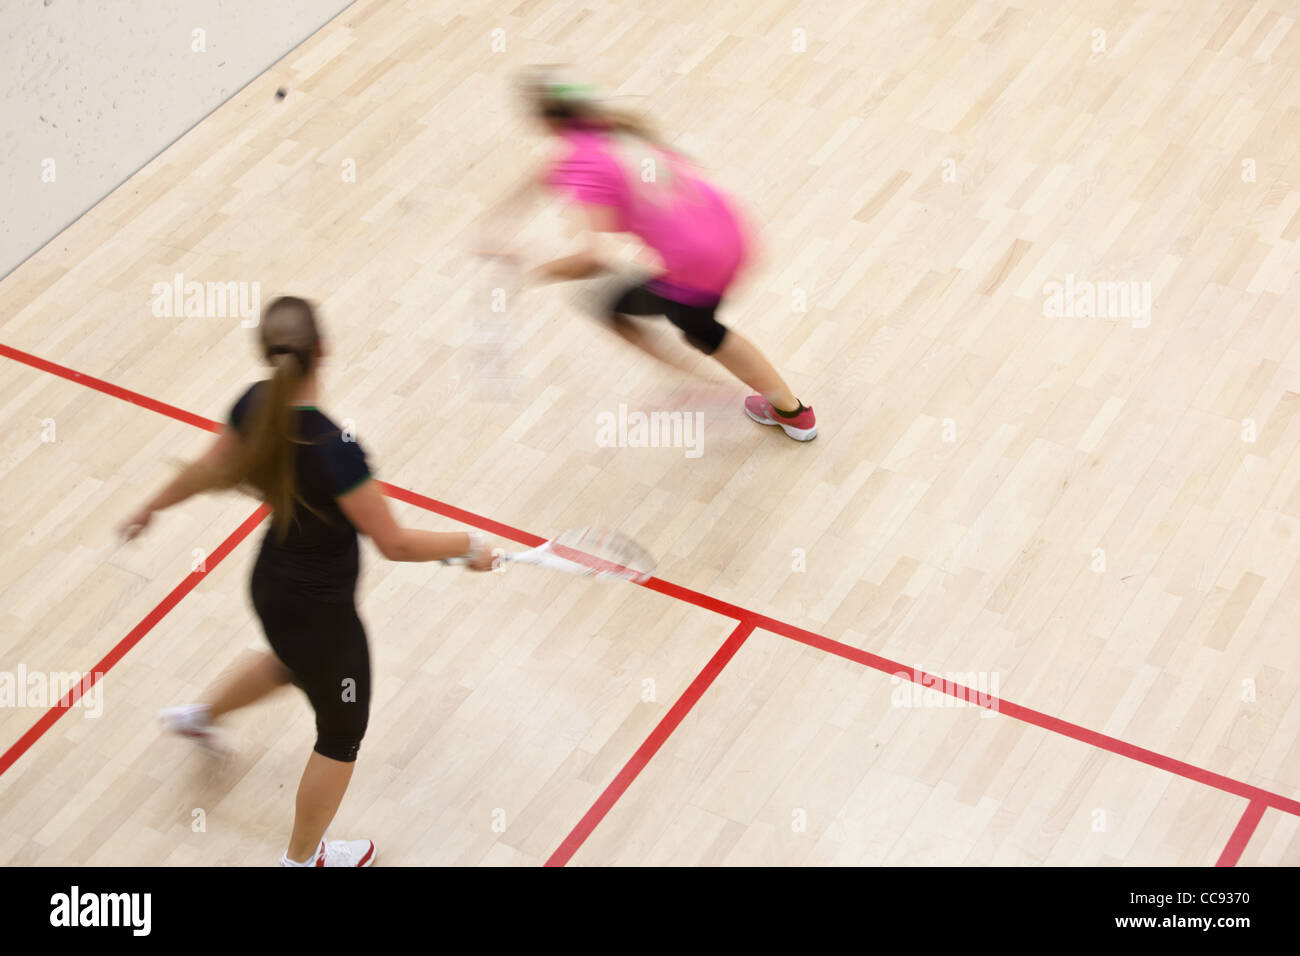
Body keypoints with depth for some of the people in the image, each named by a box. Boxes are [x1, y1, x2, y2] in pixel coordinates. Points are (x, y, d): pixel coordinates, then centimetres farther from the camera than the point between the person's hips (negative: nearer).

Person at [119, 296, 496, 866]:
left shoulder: (254, 407, -15)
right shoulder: (333, 450, -37)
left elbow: (209, 471, 4)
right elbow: (395, 544, -29)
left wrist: (152, 507, 23)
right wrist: (467, 545, -13)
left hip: (272, 583, 8)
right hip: (320, 611, -8)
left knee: (295, 662, 42)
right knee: (342, 735, 21)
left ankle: (200, 716, 67)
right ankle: (303, 857, 44)